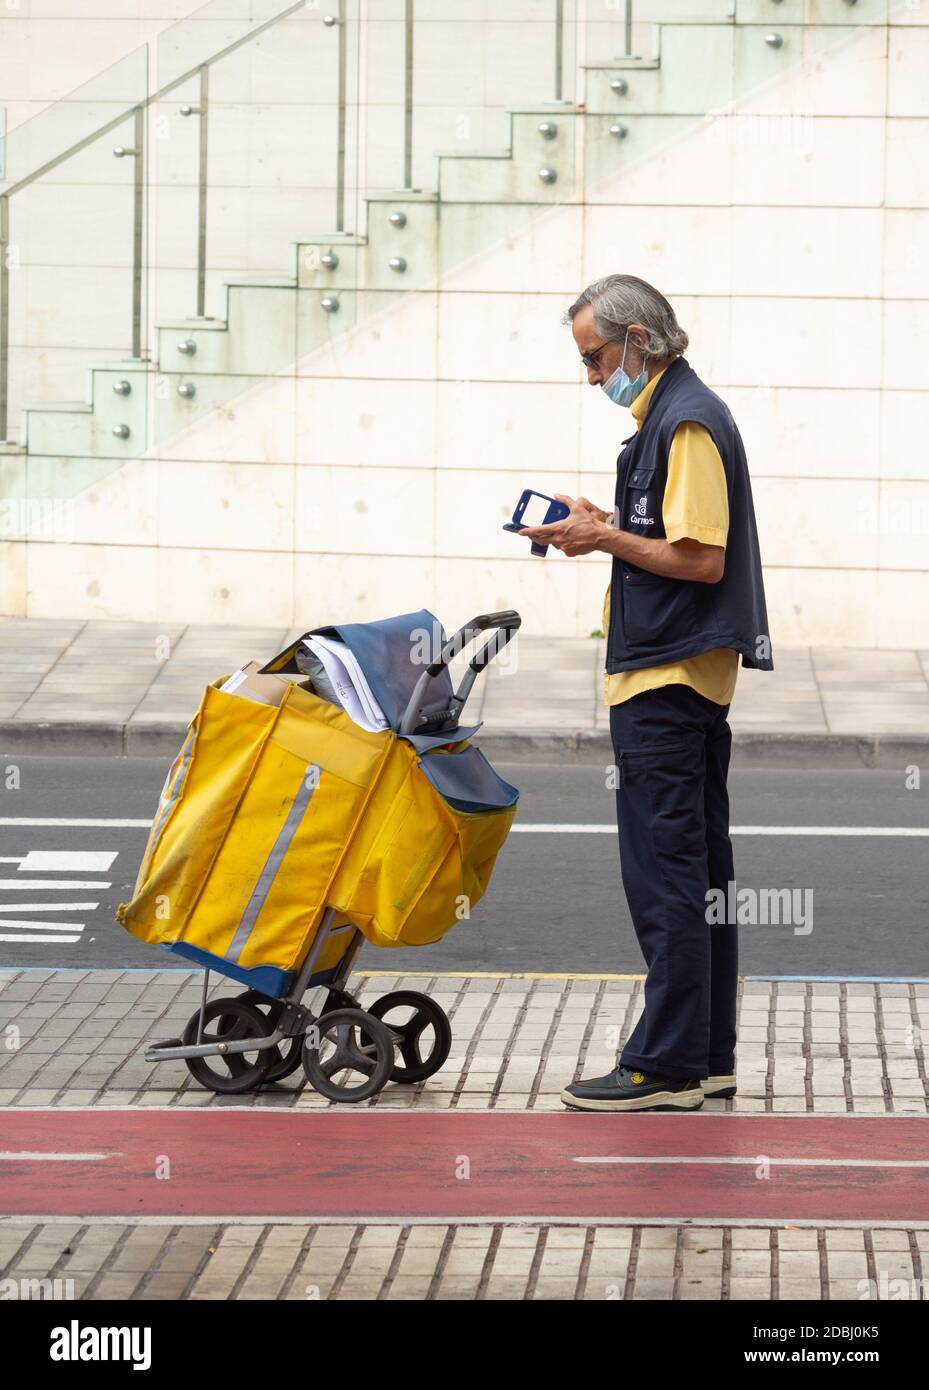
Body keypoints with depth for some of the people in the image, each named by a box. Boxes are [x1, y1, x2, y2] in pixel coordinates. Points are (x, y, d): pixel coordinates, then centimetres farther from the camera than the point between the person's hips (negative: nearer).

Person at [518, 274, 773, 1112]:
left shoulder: (685, 423, -16)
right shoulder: (678, 413, 16)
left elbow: (700, 560, -22)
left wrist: (603, 538, -13)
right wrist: (606, 531, 10)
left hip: (665, 681, -11)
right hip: (693, 674, 11)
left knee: (664, 872, -8)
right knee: (698, 869, 13)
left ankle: (666, 1066, -7)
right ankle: (708, 1057, 18)